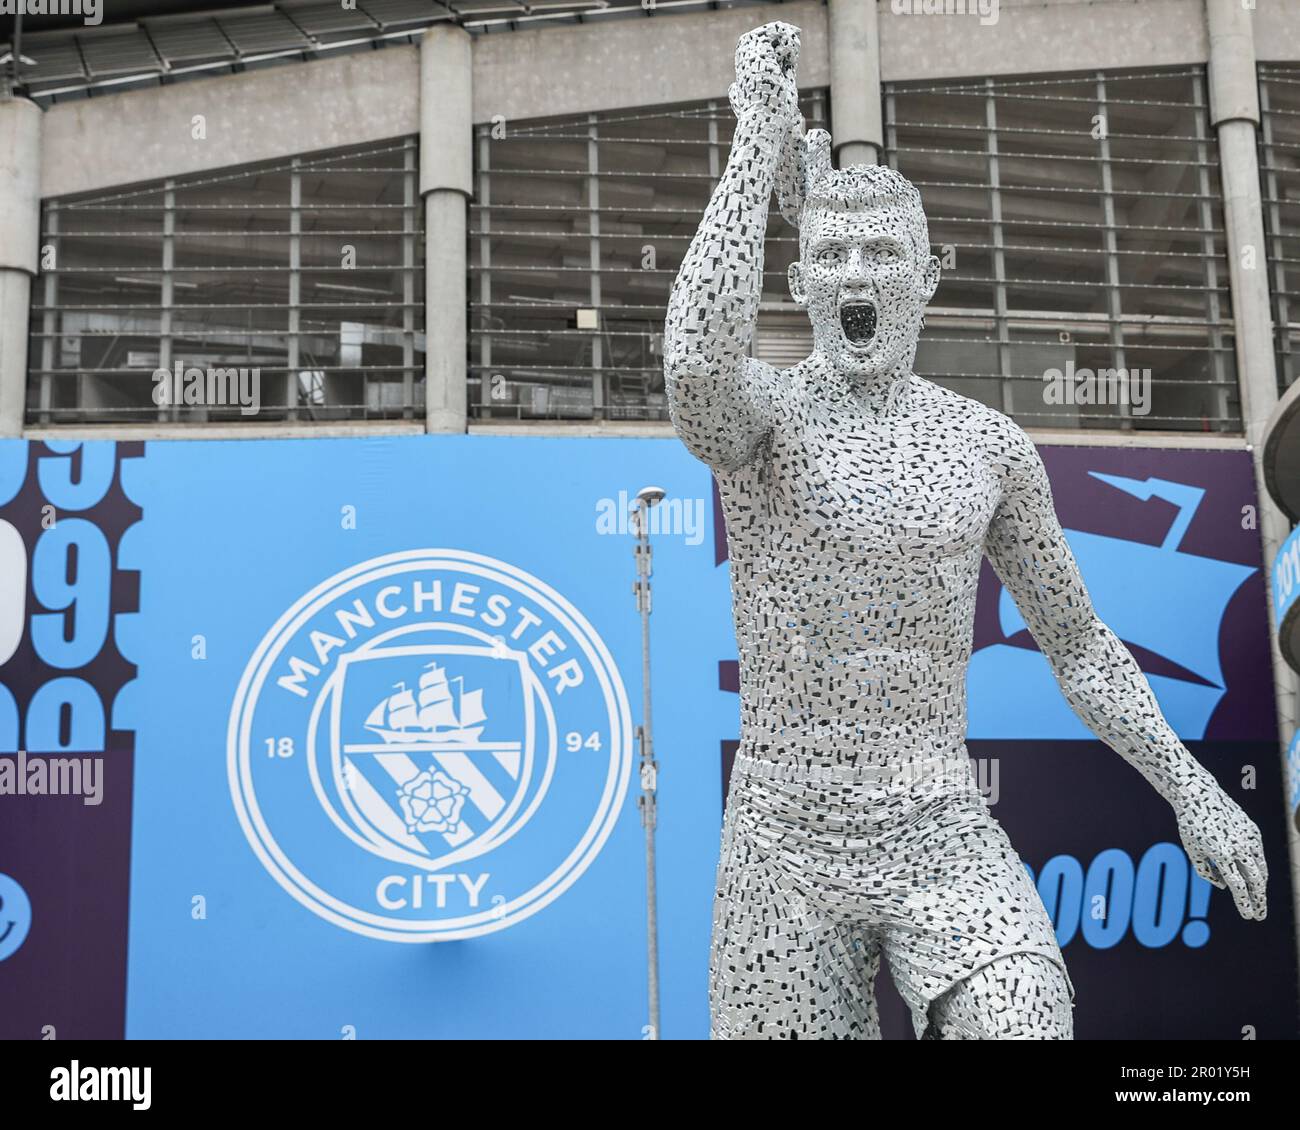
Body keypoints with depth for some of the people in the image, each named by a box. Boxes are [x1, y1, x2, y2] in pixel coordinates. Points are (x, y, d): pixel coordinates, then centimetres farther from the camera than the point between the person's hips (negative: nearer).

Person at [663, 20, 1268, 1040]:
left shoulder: (990, 446, 7)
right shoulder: (762, 412, -3)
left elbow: (1076, 641, 15)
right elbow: (696, 360, -29)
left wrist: (1191, 790, 8)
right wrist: (761, 136, -22)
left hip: (946, 841, 2)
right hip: (785, 846, -1)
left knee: (1027, 1023, -21)